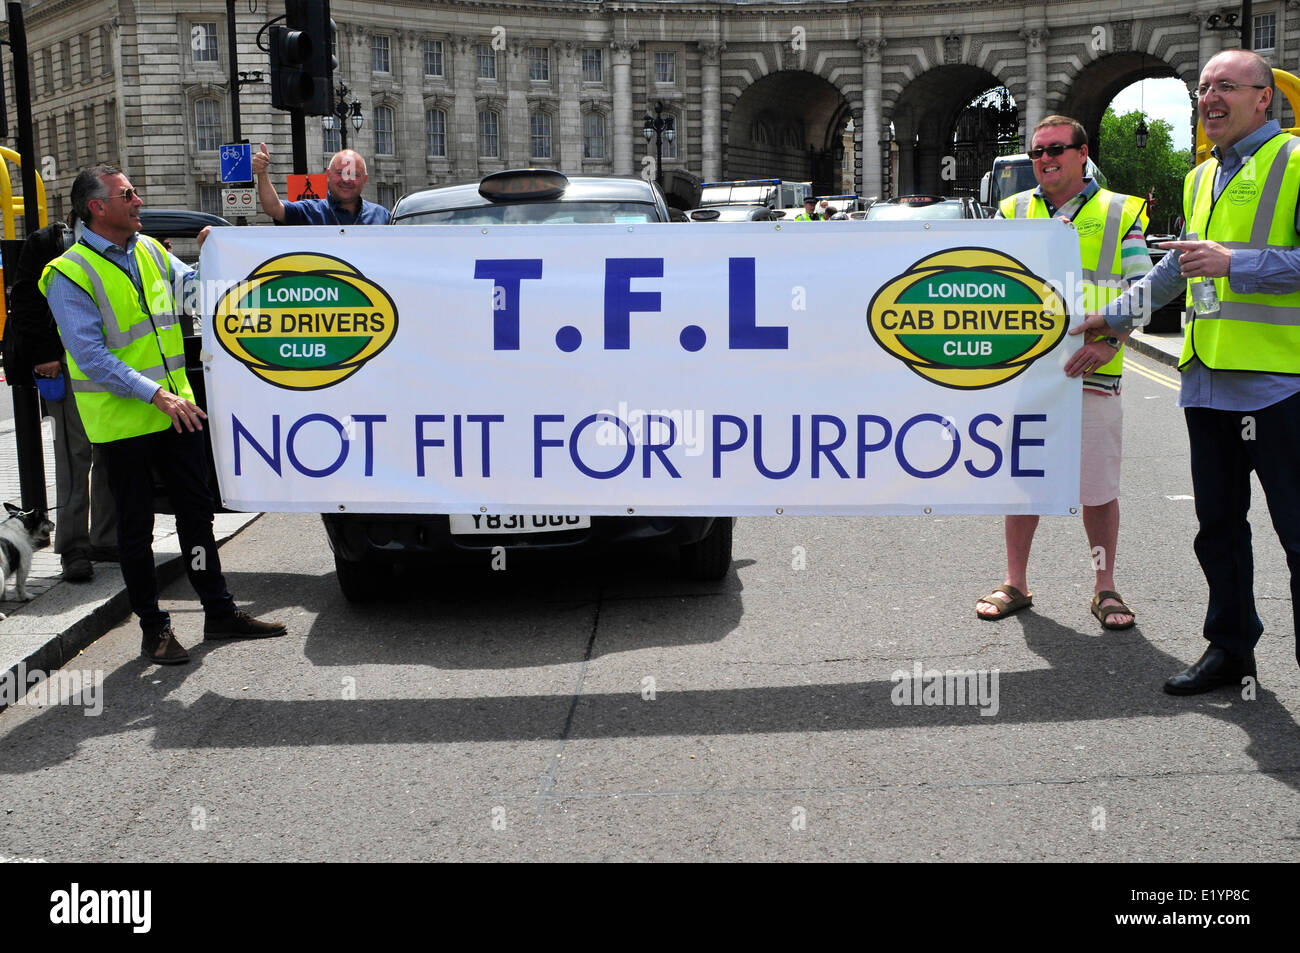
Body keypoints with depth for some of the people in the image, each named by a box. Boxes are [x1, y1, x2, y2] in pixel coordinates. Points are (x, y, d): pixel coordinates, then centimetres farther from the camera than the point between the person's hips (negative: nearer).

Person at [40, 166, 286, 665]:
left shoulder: (149, 250, 7)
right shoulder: (71, 274, -14)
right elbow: (91, 356, -19)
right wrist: (155, 394, -24)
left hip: (176, 409, 6)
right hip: (121, 419, -6)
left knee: (196, 510, 12)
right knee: (137, 526, 5)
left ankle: (219, 612, 23)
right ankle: (153, 628, 17)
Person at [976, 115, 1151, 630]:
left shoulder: (1121, 214, 5)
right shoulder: (1013, 210, 12)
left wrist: (1109, 340, -13)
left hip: (1090, 374, -2)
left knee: (1098, 488, 2)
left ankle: (1105, 589, 16)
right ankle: (1015, 584, 21)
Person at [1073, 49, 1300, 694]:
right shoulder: (1201, 178, 20)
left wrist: (1234, 264, -20)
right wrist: (1114, 315, 35)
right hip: (1208, 377, 8)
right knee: (1218, 523, 14)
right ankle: (1230, 648, 27)